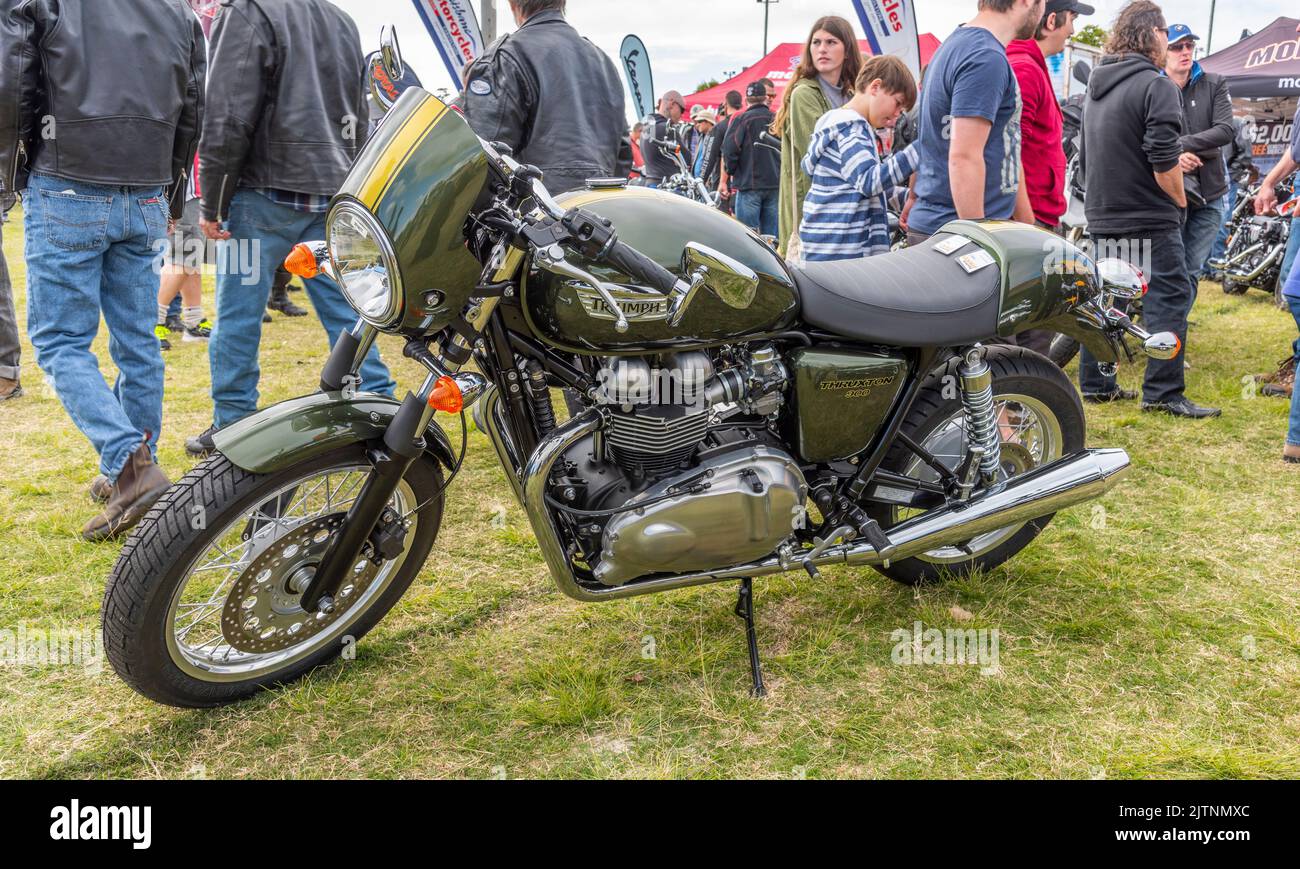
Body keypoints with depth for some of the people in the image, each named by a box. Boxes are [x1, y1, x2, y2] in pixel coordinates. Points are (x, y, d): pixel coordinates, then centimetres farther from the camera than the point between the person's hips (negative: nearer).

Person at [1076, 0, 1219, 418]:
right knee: (1170, 298, -3)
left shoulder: (1097, 87, 15)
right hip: (1149, 220, -8)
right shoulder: (1157, 85, -12)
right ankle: (1163, 393, -4)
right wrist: (1179, 199, -5)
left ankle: (1095, 384, 18)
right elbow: (1163, 160, -19)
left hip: (1102, 216, 8)